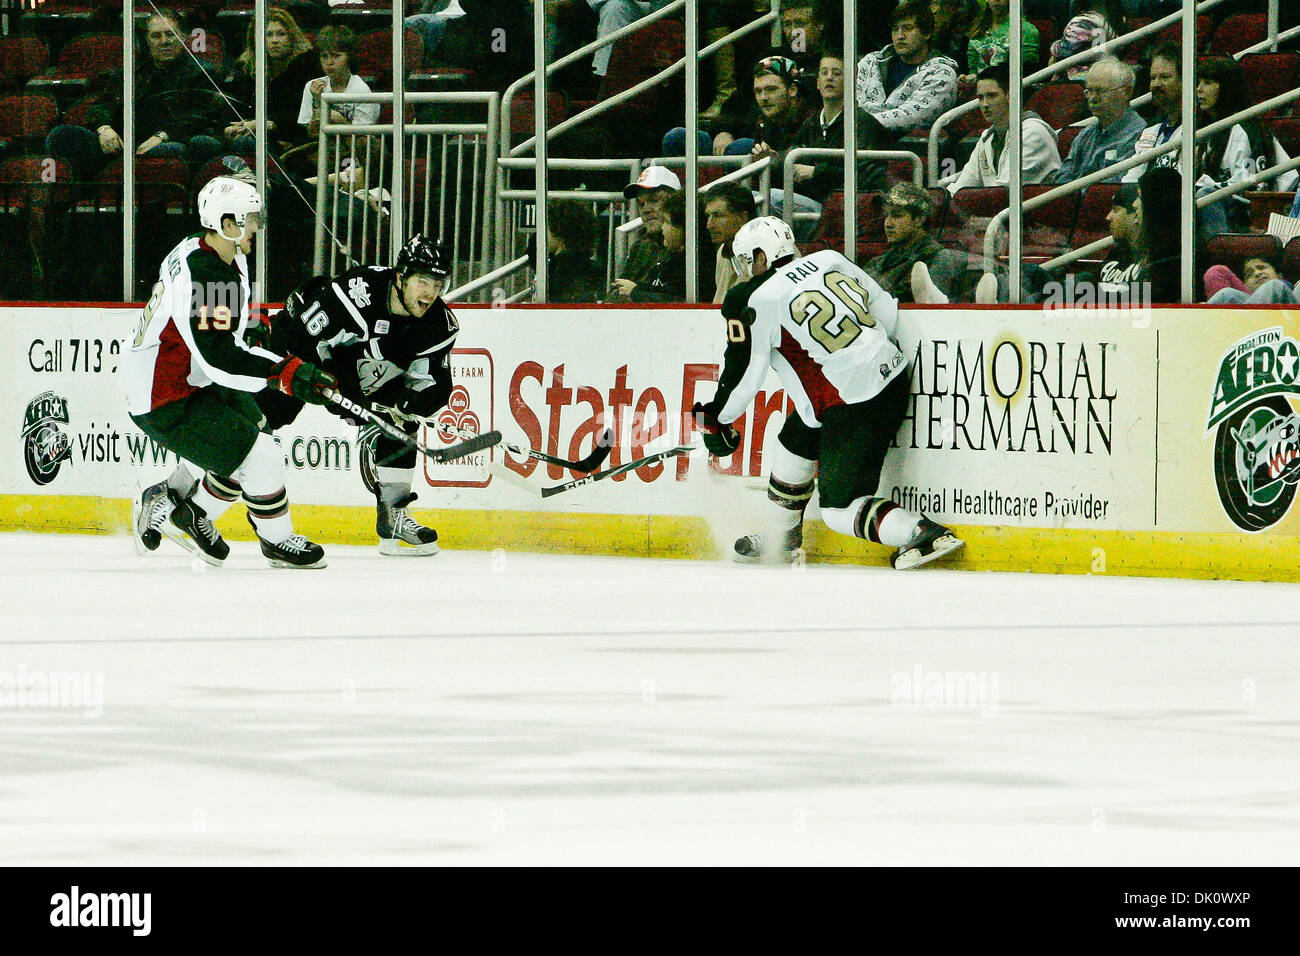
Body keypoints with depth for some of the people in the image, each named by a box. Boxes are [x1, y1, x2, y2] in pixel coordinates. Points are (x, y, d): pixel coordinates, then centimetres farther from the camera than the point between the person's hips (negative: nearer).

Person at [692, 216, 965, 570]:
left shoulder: (755, 302, -9)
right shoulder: (829, 260, 8)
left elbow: (742, 377, -3)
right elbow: (887, 312, 12)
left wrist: (716, 422, 14)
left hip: (853, 409, -9)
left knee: (840, 508, -3)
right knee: (794, 444, 27)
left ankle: (925, 535, -17)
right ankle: (782, 538, 41)